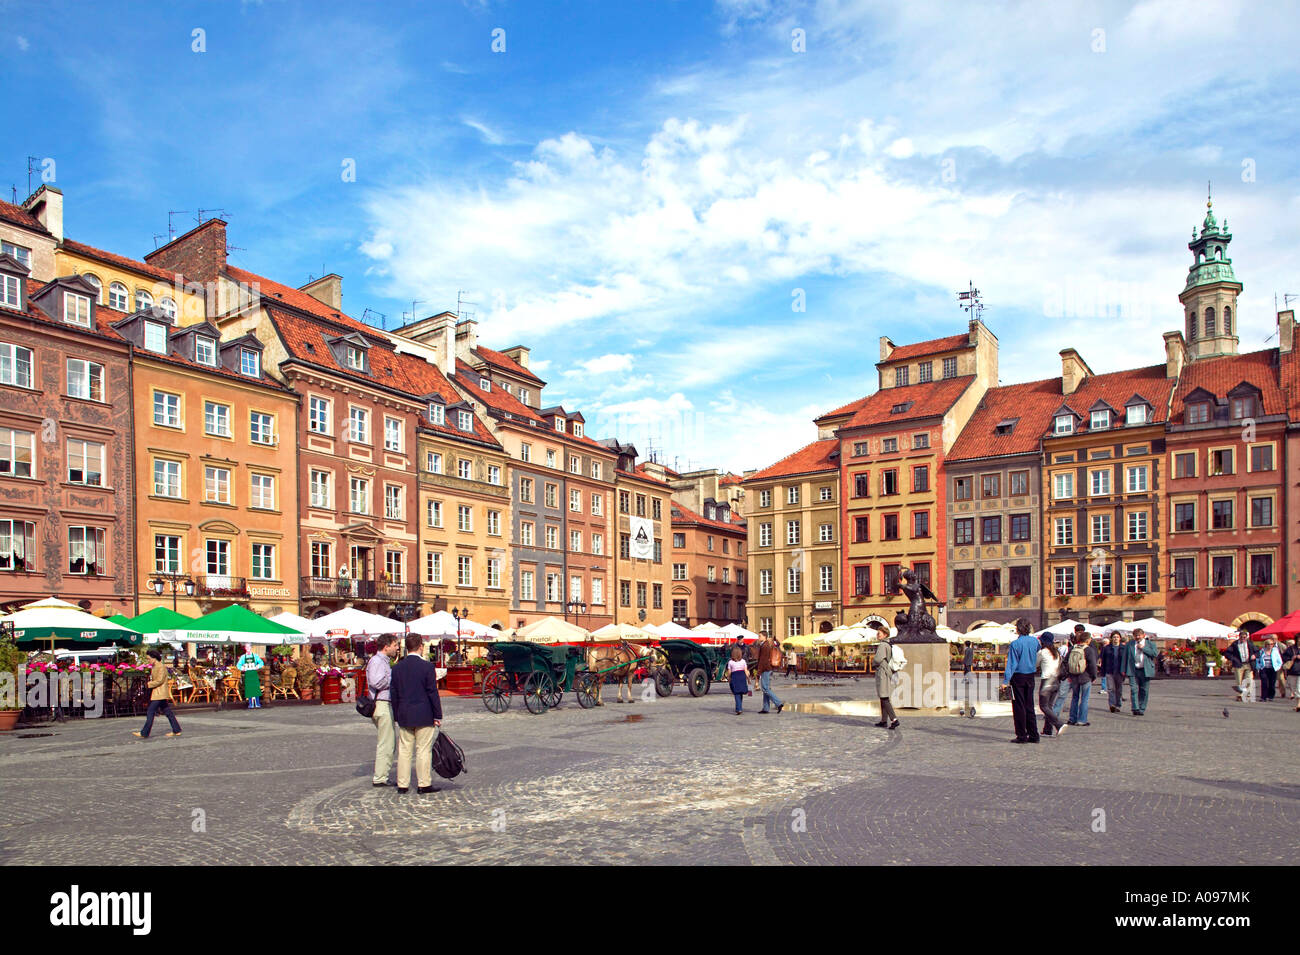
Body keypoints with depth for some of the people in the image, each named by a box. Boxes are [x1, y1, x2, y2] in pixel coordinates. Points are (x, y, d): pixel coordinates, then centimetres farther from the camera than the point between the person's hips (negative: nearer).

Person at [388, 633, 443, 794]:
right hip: (423, 716, -4)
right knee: (423, 750, 2)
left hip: (404, 716, 4)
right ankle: (424, 784, 6)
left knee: (404, 750, 10)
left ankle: (402, 785, 14)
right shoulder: (427, 666, -11)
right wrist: (437, 715, -3)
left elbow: (393, 693, 6)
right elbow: (433, 692, -10)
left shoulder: (397, 667, 3)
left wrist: (396, 716, 14)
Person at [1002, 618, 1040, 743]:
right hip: (1030, 677, 5)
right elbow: (1039, 648, 24)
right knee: (1029, 706, 13)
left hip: (1018, 677, -5)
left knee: (1019, 707, 2)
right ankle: (1033, 735, 14)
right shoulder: (1034, 641, 0)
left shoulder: (1015, 644, -15)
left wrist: (1006, 680, -14)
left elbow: (1012, 663, -16)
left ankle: (1022, 736, 3)